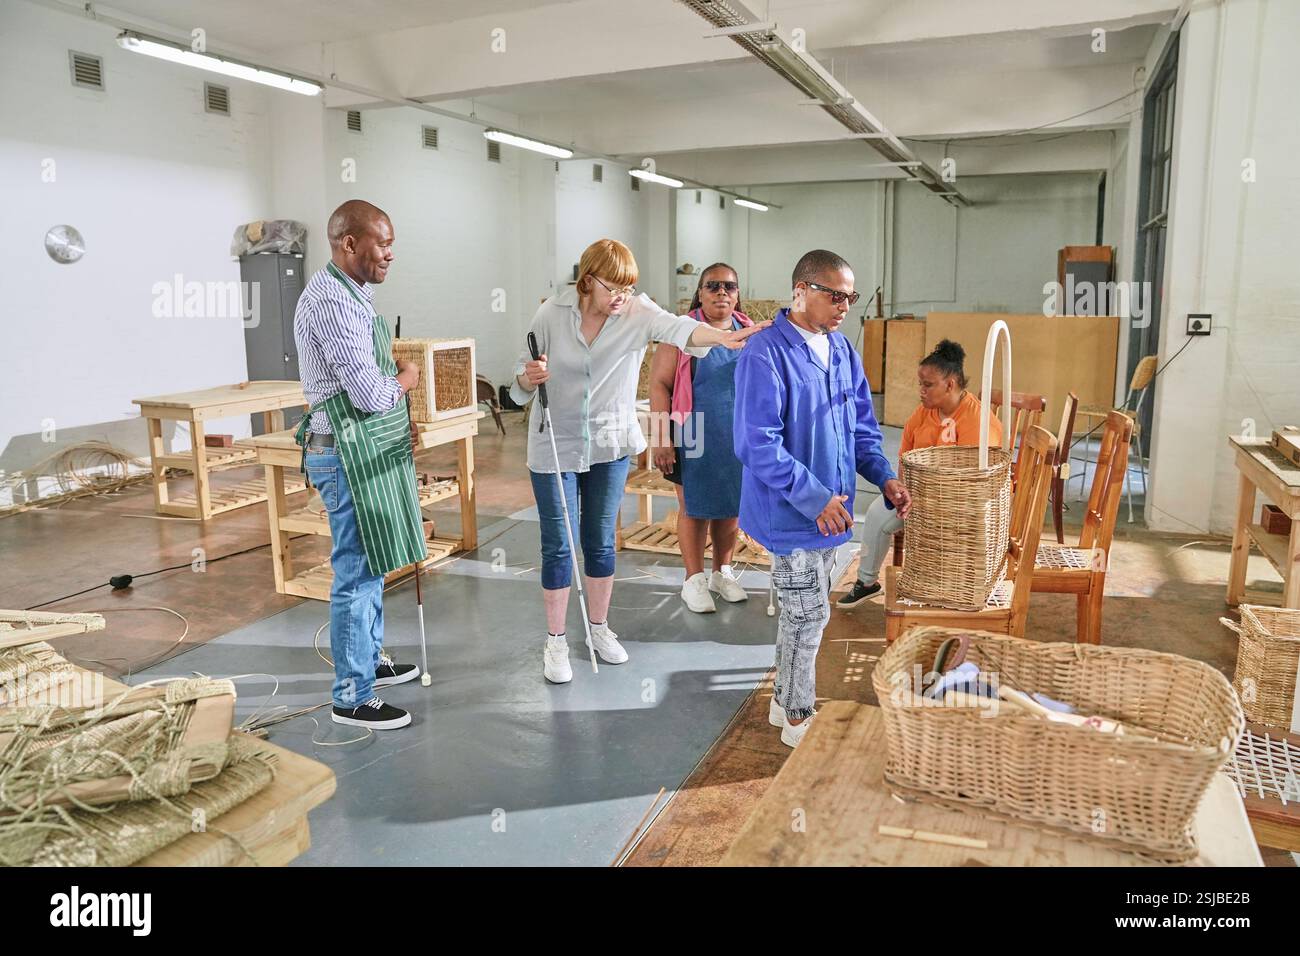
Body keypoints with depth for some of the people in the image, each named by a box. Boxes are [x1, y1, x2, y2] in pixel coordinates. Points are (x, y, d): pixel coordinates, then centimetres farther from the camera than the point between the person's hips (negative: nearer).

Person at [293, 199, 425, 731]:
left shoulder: (350, 294, 15)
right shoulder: (334, 301, -19)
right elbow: (369, 394, -24)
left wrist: (398, 415, 15)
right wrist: (405, 381, -5)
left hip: (369, 450, 11)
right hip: (349, 454, -11)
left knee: (370, 568, 21)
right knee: (358, 573, -2)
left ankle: (371, 661, 36)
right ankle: (353, 698, 9)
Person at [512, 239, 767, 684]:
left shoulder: (638, 311, -12)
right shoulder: (552, 312, -10)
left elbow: (676, 327, -33)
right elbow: (522, 378, -2)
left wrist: (722, 336, -53)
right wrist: (529, 378, -27)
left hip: (610, 443, 1)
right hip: (555, 444, -1)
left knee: (601, 541, 12)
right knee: (558, 544, 2)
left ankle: (599, 627, 32)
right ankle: (555, 640, 19)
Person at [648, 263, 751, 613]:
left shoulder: (750, 333, 7)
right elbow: (659, 384, -9)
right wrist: (660, 438, -16)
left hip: (738, 440, 4)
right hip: (695, 440, -4)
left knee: (730, 506, 13)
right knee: (694, 508, 6)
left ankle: (722, 572, 31)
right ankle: (694, 580, 21)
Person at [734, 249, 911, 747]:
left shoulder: (842, 351, 7)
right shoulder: (765, 353, -18)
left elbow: (862, 428, 14)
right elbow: (757, 444, -24)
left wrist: (885, 477, -3)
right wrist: (815, 498, -26)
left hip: (828, 511, 8)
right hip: (789, 512, -8)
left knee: (803, 610, 19)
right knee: (810, 613, 2)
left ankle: (785, 701, 36)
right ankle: (799, 720, 21)